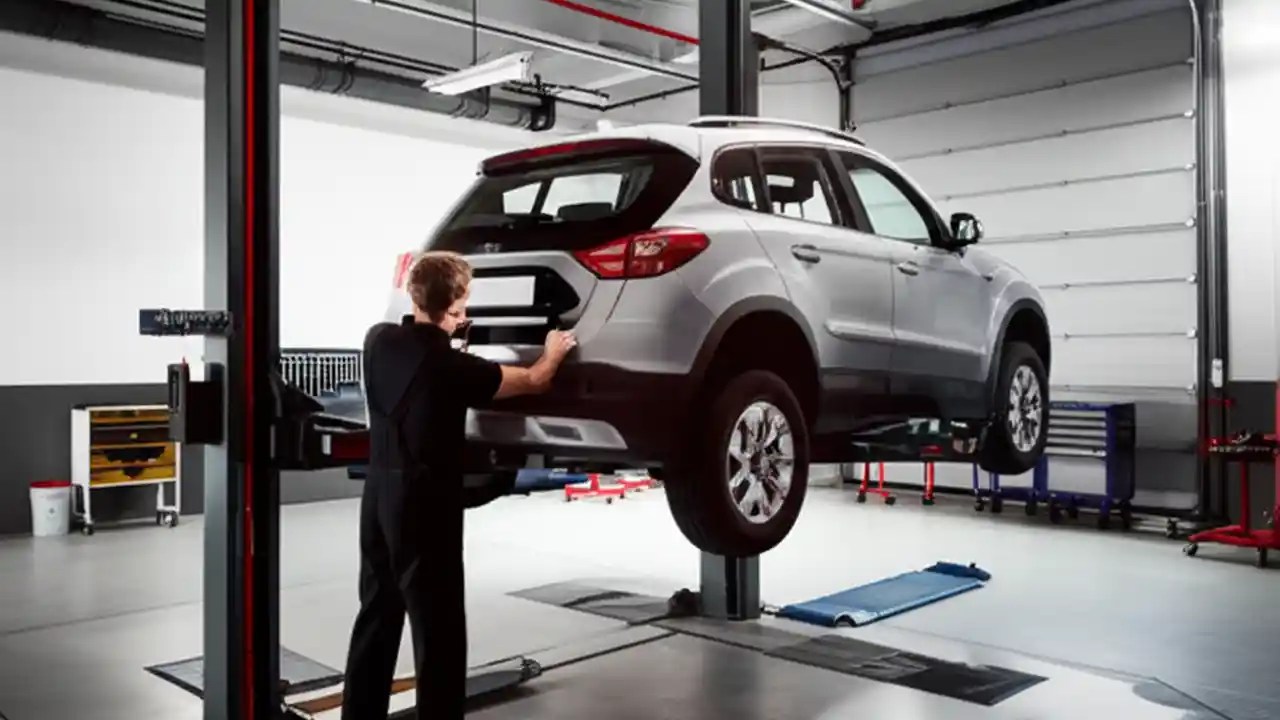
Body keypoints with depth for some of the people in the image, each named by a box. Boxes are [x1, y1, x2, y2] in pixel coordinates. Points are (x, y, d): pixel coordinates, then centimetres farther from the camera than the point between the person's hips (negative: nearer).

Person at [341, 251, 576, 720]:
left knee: (376, 617, 18)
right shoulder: (451, 367, -17)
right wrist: (554, 352, 16)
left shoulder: (379, 340, -2)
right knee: (437, 627, 2)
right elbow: (533, 382, -3)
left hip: (380, 493, 7)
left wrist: (441, 332, 30)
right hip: (425, 502, -7)